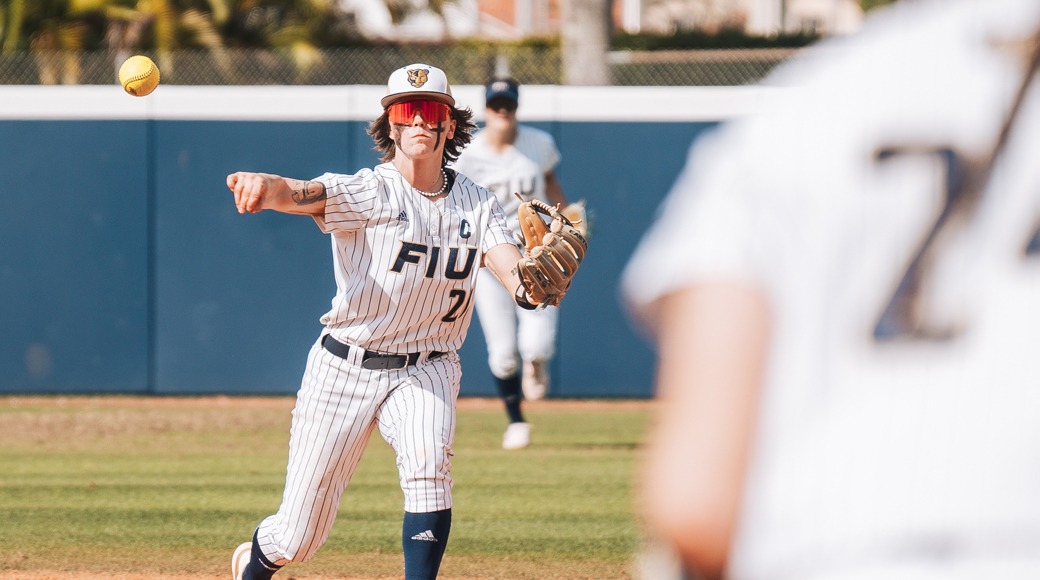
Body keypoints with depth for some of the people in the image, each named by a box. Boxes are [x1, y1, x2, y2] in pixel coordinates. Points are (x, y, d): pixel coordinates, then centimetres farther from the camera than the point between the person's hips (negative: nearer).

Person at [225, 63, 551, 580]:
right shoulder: (367, 193, -14)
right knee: (297, 536, 3)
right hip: (345, 366, -2)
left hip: (425, 370, 2)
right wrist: (266, 187, -58)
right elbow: (305, 194, -34)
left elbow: (508, 266, -17)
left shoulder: (476, 204, -1)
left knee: (428, 466, -30)